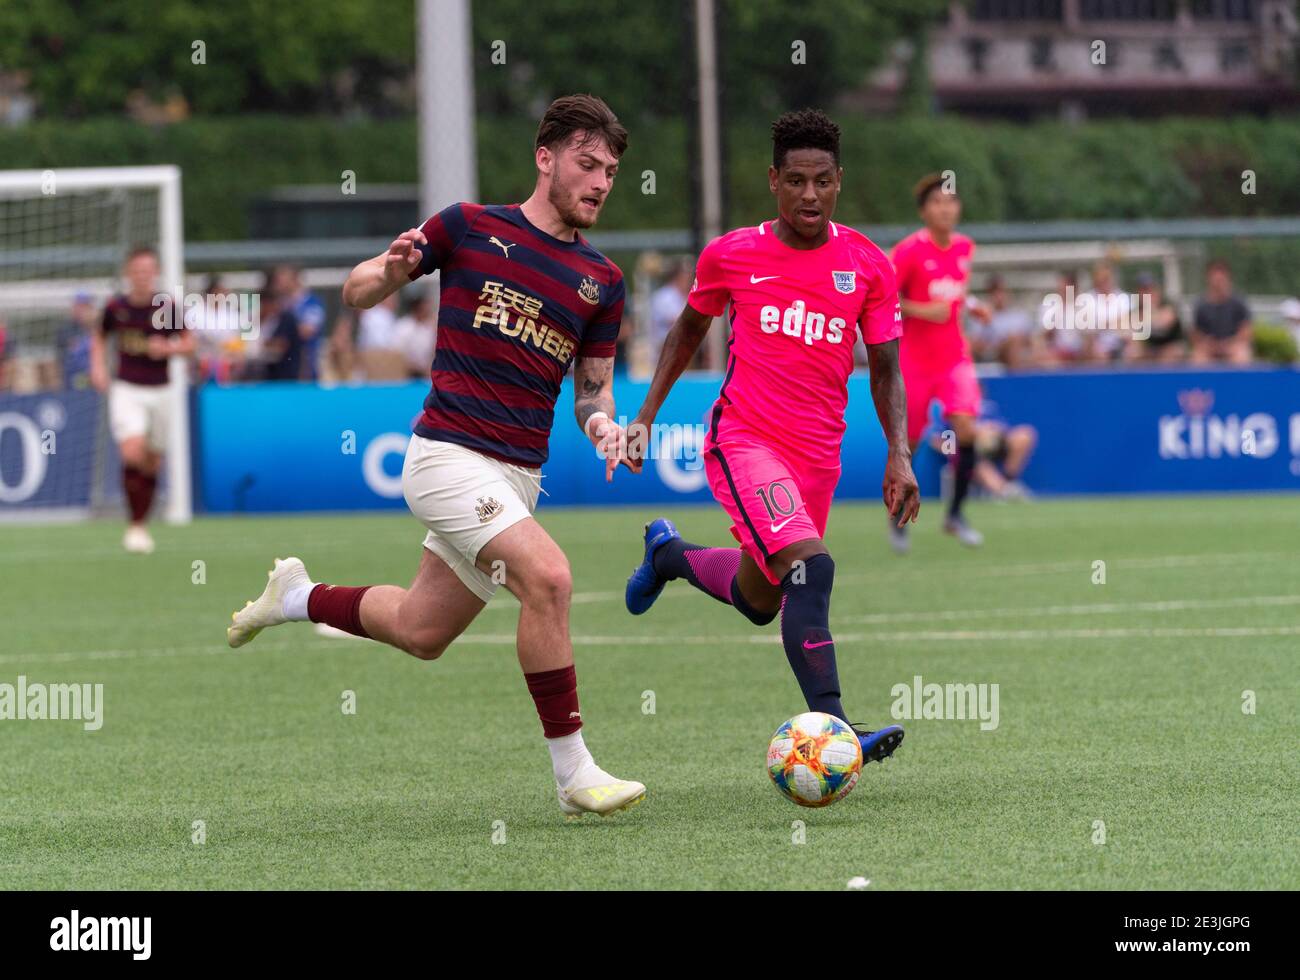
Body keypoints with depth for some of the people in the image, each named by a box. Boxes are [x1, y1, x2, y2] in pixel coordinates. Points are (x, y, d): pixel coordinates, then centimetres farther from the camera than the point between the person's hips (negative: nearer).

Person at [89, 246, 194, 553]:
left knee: (152, 463, 6)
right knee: (133, 453, -20)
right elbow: (100, 338, 17)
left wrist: (168, 348, -17)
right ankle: (134, 525, -9)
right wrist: (98, 366, 1)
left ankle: (143, 526, 24)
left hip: (158, 390, 1)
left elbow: (189, 343, 3)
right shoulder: (116, 307, -2)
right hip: (126, 389, -1)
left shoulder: (166, 306, -4)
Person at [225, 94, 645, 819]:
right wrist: (392, 272, -18)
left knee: (421, 633, 13)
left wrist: (602, 422, -6)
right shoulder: (470, 228, -3)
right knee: (548, 575, -26)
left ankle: (299, 597, 41)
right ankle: (574, 772, -20)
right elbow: (357, 292, 5)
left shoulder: (602, 280, 8)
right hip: (450, 453, -6)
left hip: (519, 478, 6)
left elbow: (594, 381, 17)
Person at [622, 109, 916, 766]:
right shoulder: (730, 256, -2)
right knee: (811, 566, -26)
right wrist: (647, 415, 12)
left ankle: (669, 553, 47)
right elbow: (689, 329, 15)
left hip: (817, 453, 4)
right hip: (742, 440, -4)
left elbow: (885, 369, 6)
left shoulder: (868, 266, 1)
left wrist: (899, 454, -6)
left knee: (760, 601, 17)